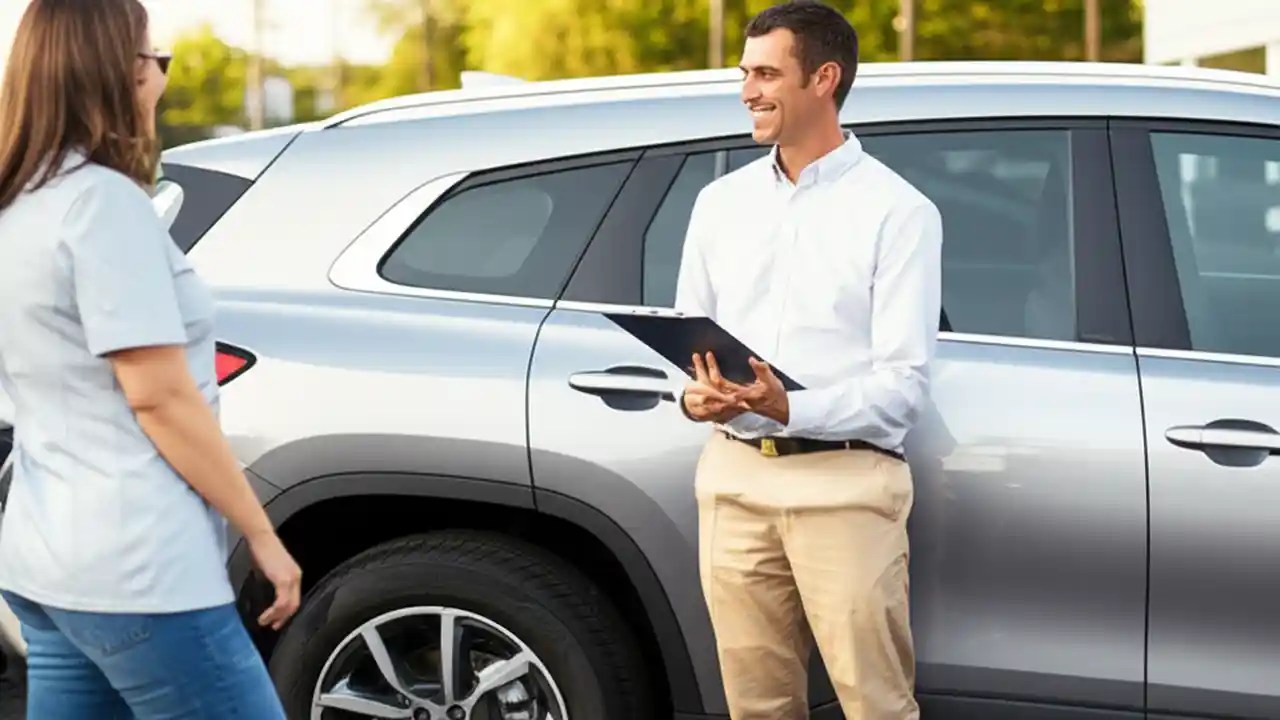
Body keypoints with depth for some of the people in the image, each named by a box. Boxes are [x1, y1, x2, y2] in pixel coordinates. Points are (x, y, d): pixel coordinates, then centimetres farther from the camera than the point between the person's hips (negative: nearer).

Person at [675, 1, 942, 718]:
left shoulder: (899, 212, -3)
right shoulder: (721, 201, 14)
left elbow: (905, 384, -9)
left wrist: (791, 409, -24)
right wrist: (693, 395, -7)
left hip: (845, 486, -5)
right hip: (735, 478, 5)